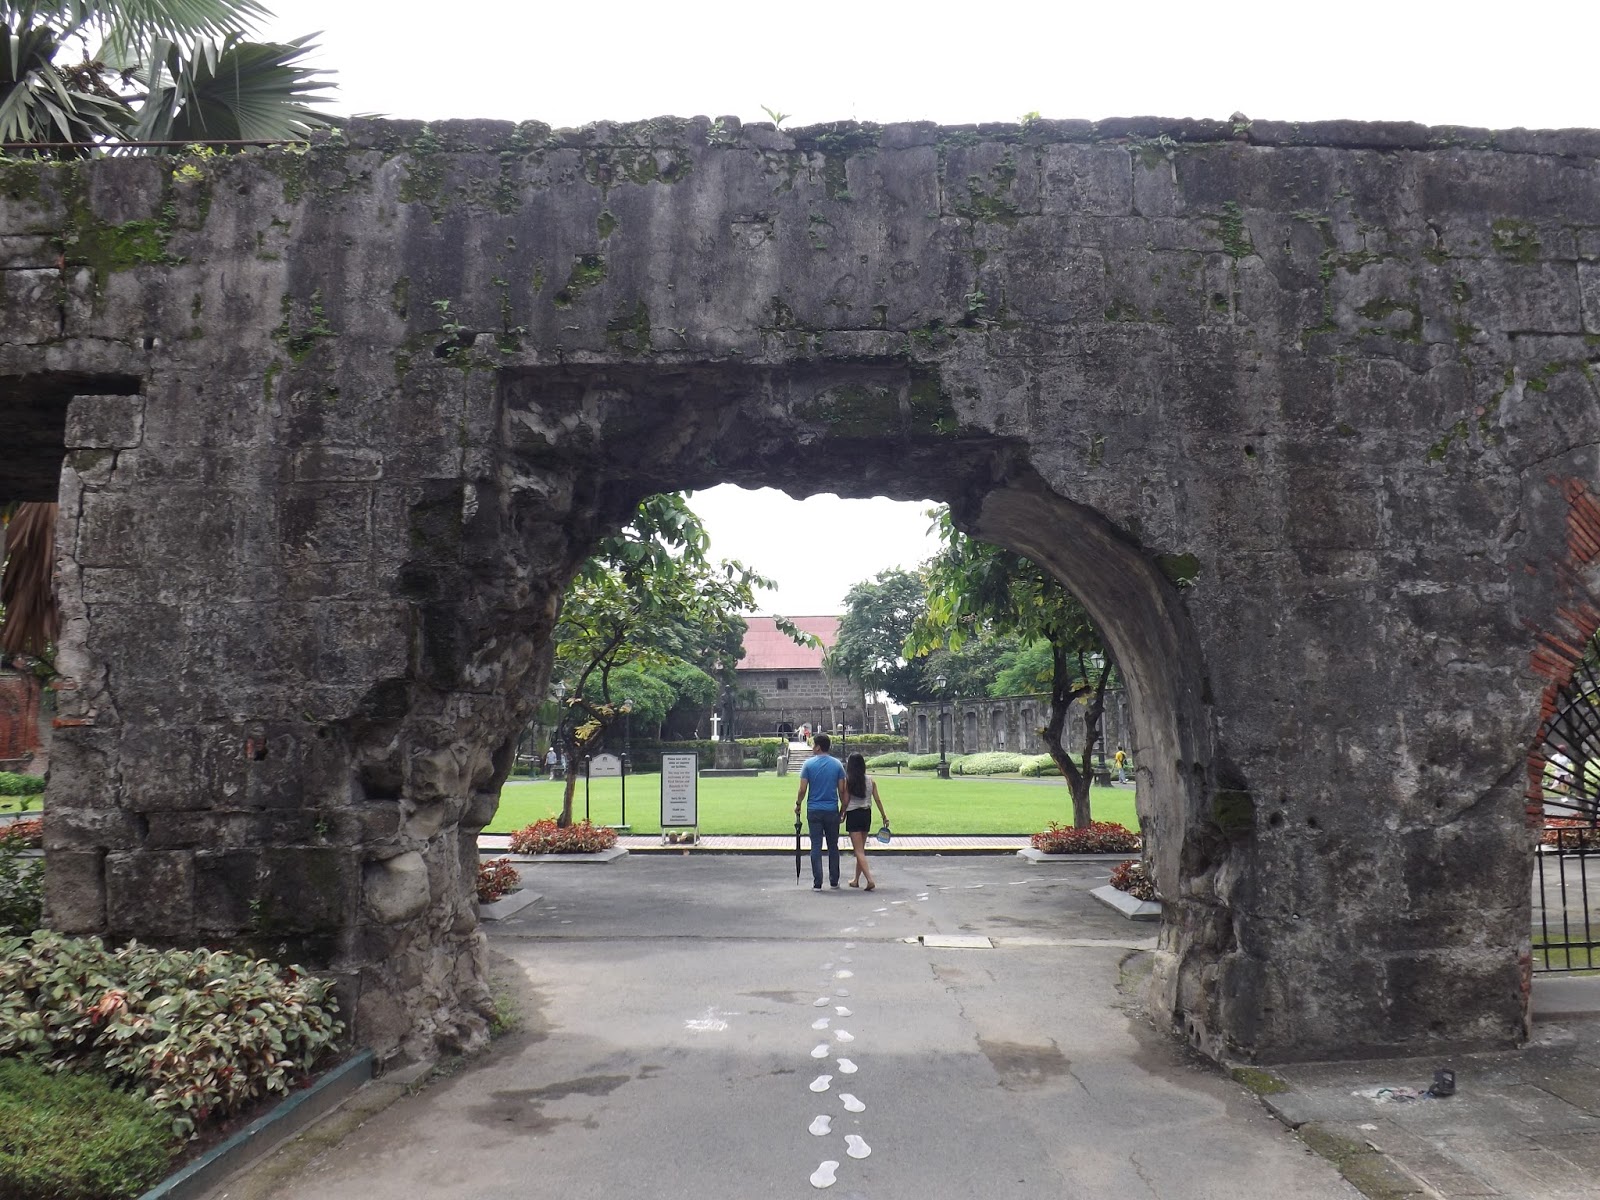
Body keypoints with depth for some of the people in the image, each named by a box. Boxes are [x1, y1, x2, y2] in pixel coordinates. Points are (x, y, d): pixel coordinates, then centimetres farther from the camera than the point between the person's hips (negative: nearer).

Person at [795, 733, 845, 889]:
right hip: (832, 811, 2)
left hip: (814, 810, -2)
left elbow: (802, 789, -7)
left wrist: (798, 804, 10)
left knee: (816, 846, 2)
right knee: (833, 846, 13)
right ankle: (834, 881, 18)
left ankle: (817, 883, 0)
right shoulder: (837, 764, 0)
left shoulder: (809, 764, -6)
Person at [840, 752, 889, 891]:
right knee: (861, 849, 16)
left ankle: (870, 879, -16)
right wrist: (884, 816, 11)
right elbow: (877, 799, 3)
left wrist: (842, 815, 7)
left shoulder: (847, 781, -9)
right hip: (867, 814, 5)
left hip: (853, 815, -5)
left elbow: (845, 801, -8)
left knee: (859, 851, -3)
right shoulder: (871, 781, 2)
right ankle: (856, 880, 25)